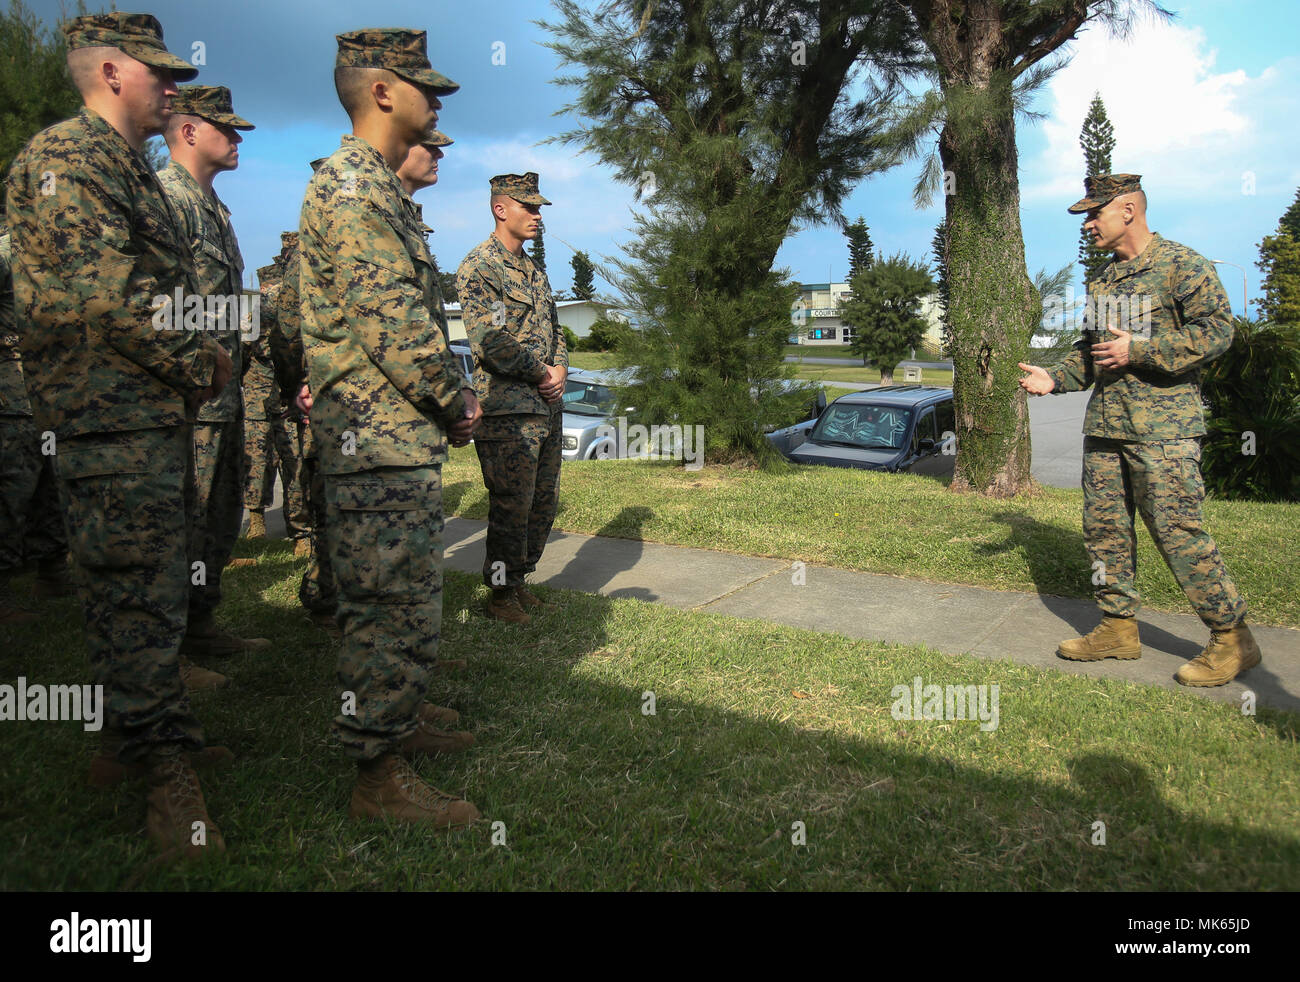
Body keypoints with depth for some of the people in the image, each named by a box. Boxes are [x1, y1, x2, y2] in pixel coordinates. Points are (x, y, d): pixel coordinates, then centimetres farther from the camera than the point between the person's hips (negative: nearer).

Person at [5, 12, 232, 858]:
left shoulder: (129, 167, 23)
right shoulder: (69, 156, -9)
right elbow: (101, 293, -21)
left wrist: (198, 363, 12)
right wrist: (204, 360, -12)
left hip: (155, 414, 10)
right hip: (116, 417, -10)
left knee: (151, 588, 16)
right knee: (139, 596, -6)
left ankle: (134, 733, 29)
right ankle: (169, 774, 1)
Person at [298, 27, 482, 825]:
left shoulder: (375, 187, 21)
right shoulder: (353, 186, -13)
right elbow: (389, 319, -22)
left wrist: (449, 394, 15)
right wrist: (456, 400, -11)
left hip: (400, 434, 11)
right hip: (384, 437, -11)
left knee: (406, 597, 19)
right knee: (396, 603, -6)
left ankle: (396, 717, 34)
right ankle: (380, 774, 4)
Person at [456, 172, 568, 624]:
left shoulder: (535, 271, 19)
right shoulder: (478, 267, -9)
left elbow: (554, 330, 21)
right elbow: (490, 341, -19)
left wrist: (560, 372, 0)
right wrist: (542, 374, -12)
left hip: (548, 408, 8)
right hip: (507, 410, -8)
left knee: (544, 503, 12)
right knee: (511, 506, -3)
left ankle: (519, 580, 27)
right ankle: (502, 594, 11)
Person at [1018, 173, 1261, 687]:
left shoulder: (1182, 265, -6)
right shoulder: (1103, 278, 18)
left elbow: (1217, 330, -15)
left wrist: (1138, 352, -17)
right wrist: (1055, 378, 9)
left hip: (1162, 430, -8)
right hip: (1104, 426, 8)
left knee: (1178, 531, -8)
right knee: (1103, 527, 9)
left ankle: (1232, 637, 6)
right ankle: (1118, 627, 21)